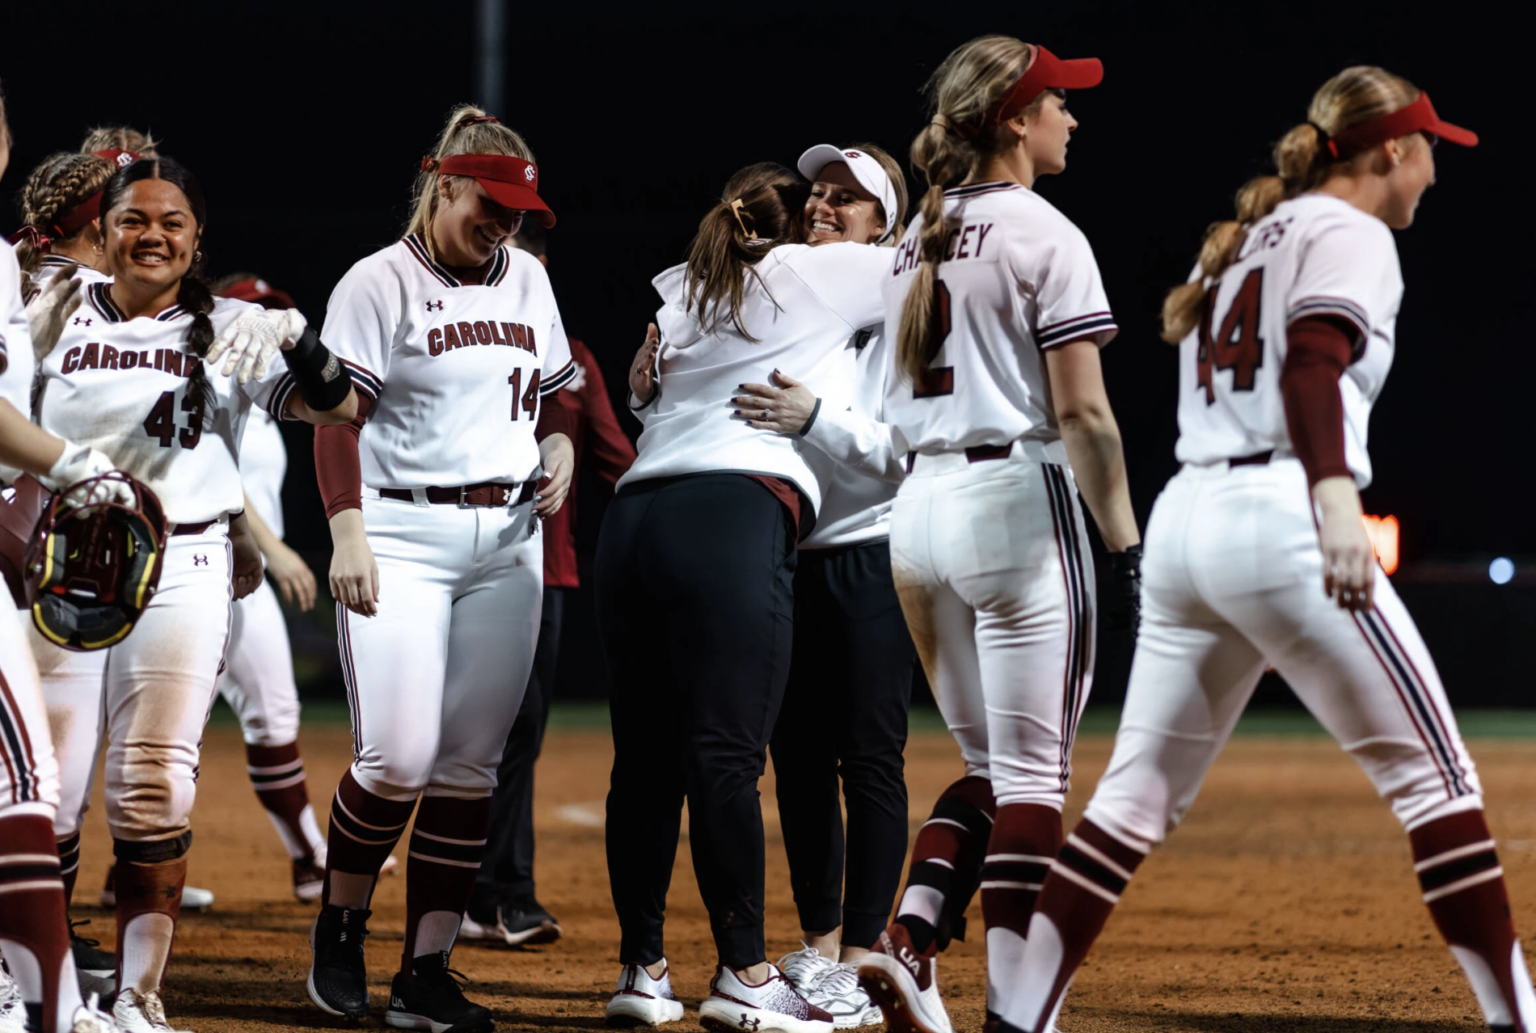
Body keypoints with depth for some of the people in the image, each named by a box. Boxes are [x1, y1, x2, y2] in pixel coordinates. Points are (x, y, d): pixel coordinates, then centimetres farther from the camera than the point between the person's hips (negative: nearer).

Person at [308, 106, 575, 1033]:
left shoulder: (527, 278, 15)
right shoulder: (382, 282, -3)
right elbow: (338, 416, -8)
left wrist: (559, 445, 4)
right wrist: (348, 533, -18)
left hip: (507, 540, 5)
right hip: (403, 534, -5)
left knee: (470, 765, 0)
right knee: (400, 759, -14)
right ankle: (340, 924, 11)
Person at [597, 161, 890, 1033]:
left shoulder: (677, 291, 26)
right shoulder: (818, 274, 13)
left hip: (634, 513, 6)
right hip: (735, 512, -6)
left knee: (648, 754, 7)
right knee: (726, 754, -10)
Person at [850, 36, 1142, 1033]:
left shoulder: (916, 242, 15)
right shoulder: (1044, 236, -7)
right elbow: (1082, 413, -13)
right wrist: (1125, 546, -11)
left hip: (918, 507, 7)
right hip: (1017, 501, -7)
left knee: (990, 761, 15)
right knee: (1031, 772, -3)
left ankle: (912, 937, -3)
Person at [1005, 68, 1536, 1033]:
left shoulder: (1248, 239, 24)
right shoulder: (1350, 234, -1)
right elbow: (1313, 367, -18)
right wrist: (1336, 494, -33)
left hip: (1183, 518, 8)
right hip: (1279, 514, -8)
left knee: (1139, 796, 7)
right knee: (1433, 771, -2)